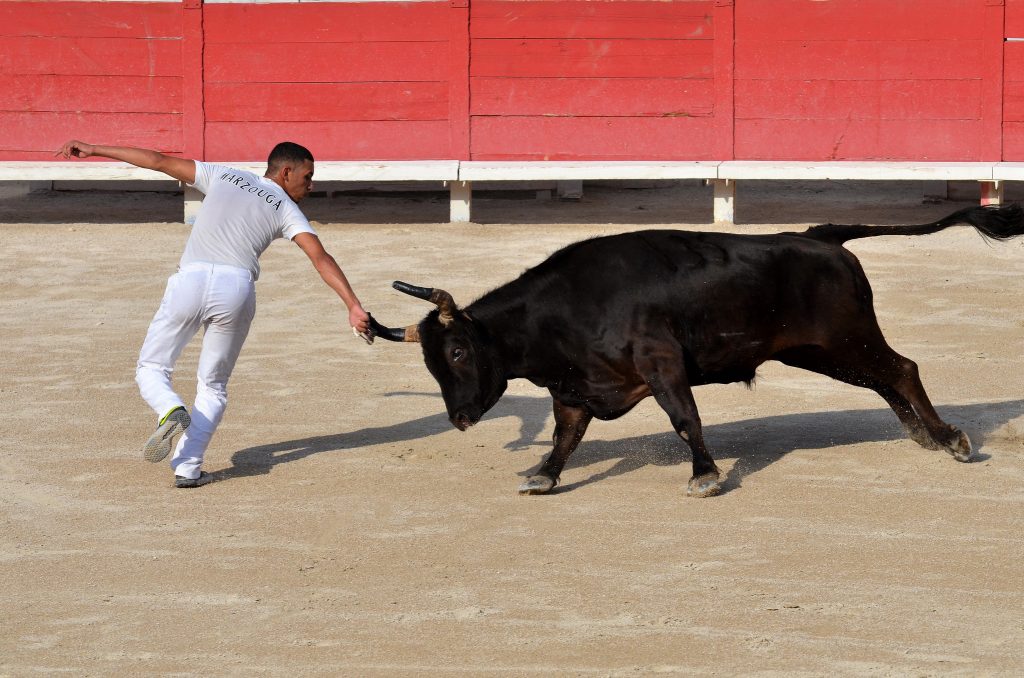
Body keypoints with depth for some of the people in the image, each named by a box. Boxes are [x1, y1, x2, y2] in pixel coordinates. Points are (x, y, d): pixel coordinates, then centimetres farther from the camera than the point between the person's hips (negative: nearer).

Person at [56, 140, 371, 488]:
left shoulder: (222, 176, 22)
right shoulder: (287, 210, 16)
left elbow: (158, 161, 22)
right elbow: (321, 258, 1)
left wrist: (93, 150, 29)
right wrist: (354, 306, -7)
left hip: (190, 280, 0)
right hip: (237, 288, 0)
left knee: (151, 368, 15)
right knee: (212, 385, 17)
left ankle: (171, 411, -17)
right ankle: (187, 468, 2)